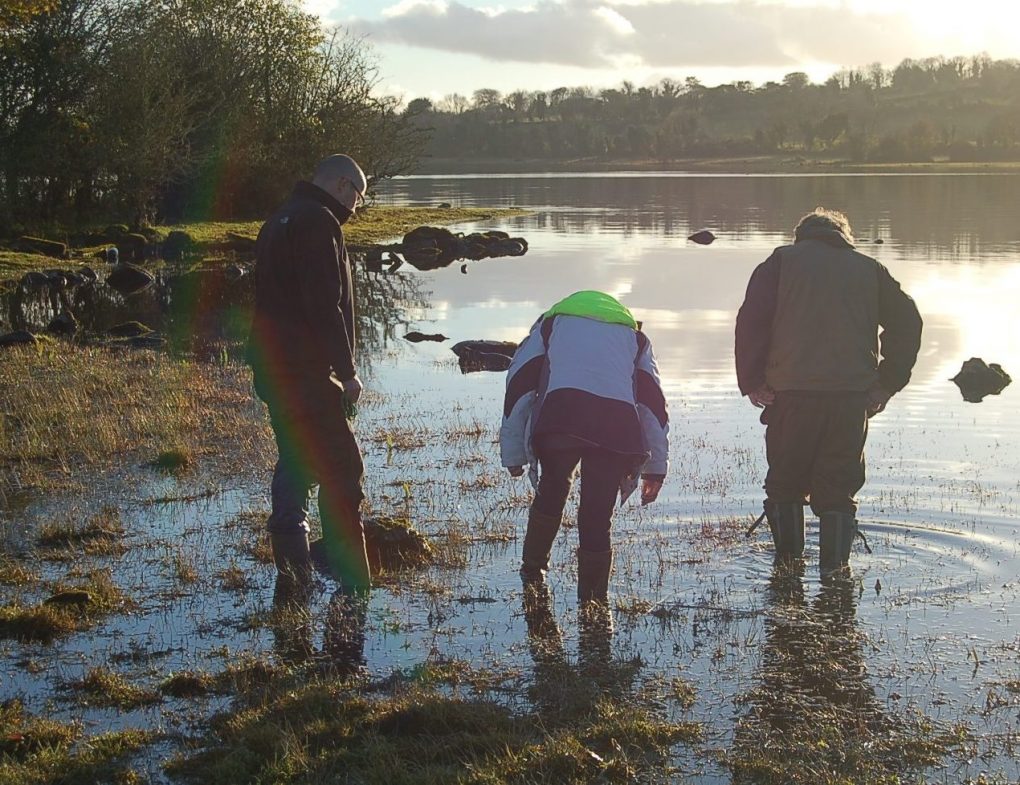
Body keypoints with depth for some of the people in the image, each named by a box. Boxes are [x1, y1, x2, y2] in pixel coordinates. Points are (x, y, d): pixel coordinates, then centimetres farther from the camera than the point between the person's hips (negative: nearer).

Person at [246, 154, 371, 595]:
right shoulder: (319, 222, -13)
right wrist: (347, 372, -17)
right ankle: (351, 577, -9)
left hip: (272, 366, 10)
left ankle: (290, 559, 24)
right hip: (306, 372, -10)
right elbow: (324, 306, -20)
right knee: (341, 467, -8)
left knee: (296, 460, 19)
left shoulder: (281, 221, 20)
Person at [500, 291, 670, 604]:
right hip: (618, 424, 1)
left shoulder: (550, 323, 34)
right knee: (597, 517, 11)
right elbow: (653, 403, 27)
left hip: (559, 417, 0)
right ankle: (594, 600, 13)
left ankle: (533, 569, 38)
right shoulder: (635, 337, 37)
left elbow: (519, 388, 23)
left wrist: (513, 455, 25)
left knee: (551, 493, 25)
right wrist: (656, 467, 28)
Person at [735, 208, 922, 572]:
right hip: (853, 396, 2)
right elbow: (907, 320, 9)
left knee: (785, 486, 13)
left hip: (792, 393, -1)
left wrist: (751, 382, 3)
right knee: (838, 491, 9)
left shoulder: (782, 260, 12)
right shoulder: (868, 268, 17)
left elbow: (751, 320, 0)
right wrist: (887, 384, 10)